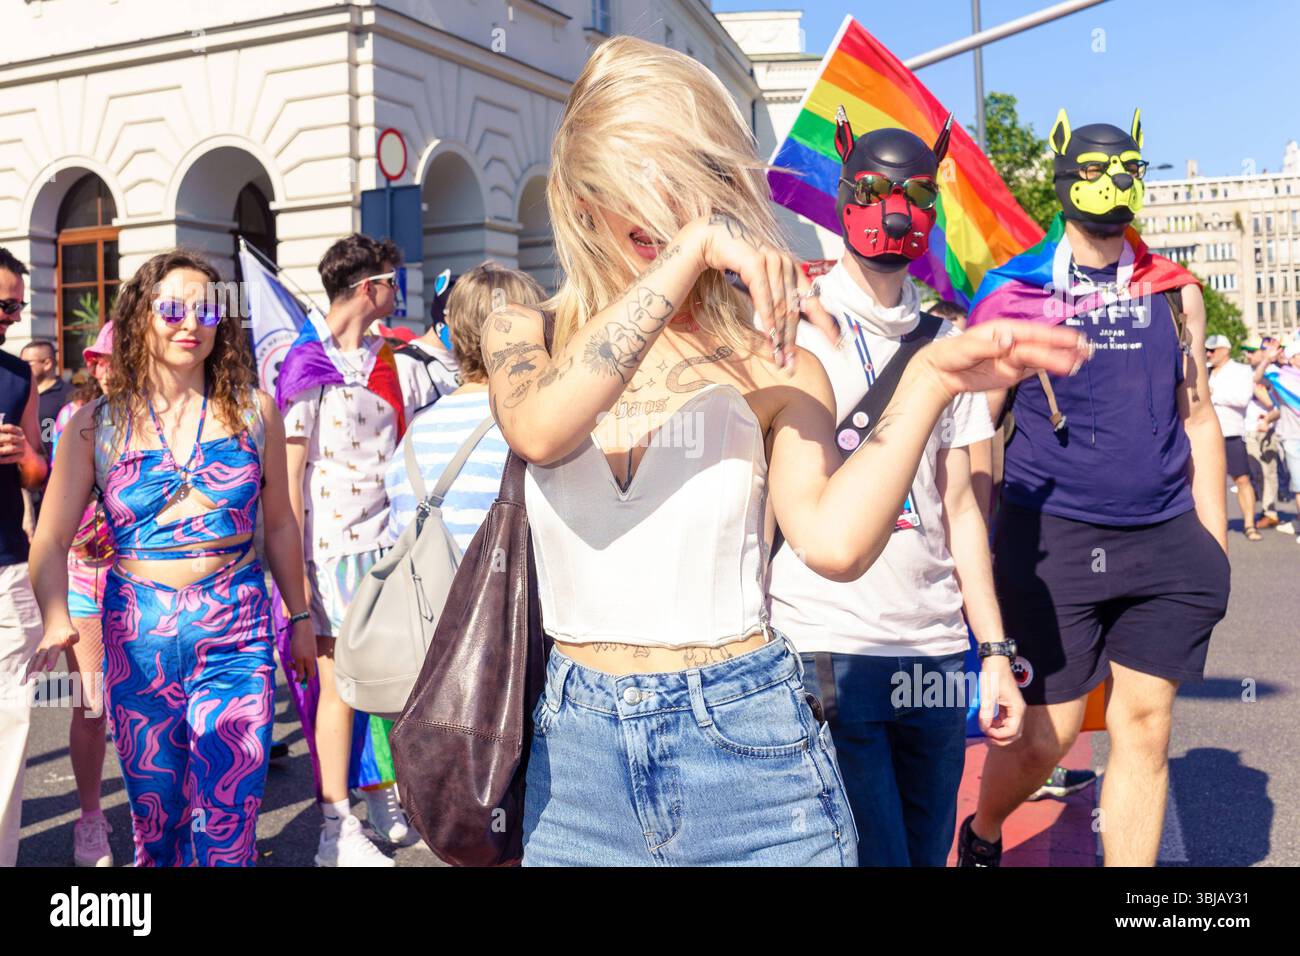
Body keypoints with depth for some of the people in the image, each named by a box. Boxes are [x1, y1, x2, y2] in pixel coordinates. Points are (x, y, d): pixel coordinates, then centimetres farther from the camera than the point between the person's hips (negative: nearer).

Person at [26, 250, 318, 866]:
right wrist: (56, 620, -20)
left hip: (237, 630, 0)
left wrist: (300, 616, 16)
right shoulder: (96, 425, 1)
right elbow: (51, 540, -2)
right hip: (139, 634, 1)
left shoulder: (253, 411, 2)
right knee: (156, 816, 11)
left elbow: (278, 525, 11)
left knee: (228, 822, -4)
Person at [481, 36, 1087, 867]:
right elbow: (541, 431, -22)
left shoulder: (771, 364, -2)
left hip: (747, 743, -1)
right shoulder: (528, 335, 2)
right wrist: (690, 249, -23)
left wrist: (928, 381, -25)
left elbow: (833, 542, -17)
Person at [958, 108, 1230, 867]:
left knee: (1145, 727, 7)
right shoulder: (1014, 291, -1)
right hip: (1051, 539, -3)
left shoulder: (1174, 291, 10)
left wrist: (1214, 544, 9)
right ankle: (981, 838, 32)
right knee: (1046, 734, 2)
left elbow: (1198, 418, 14)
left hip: (1165, 540, 4)